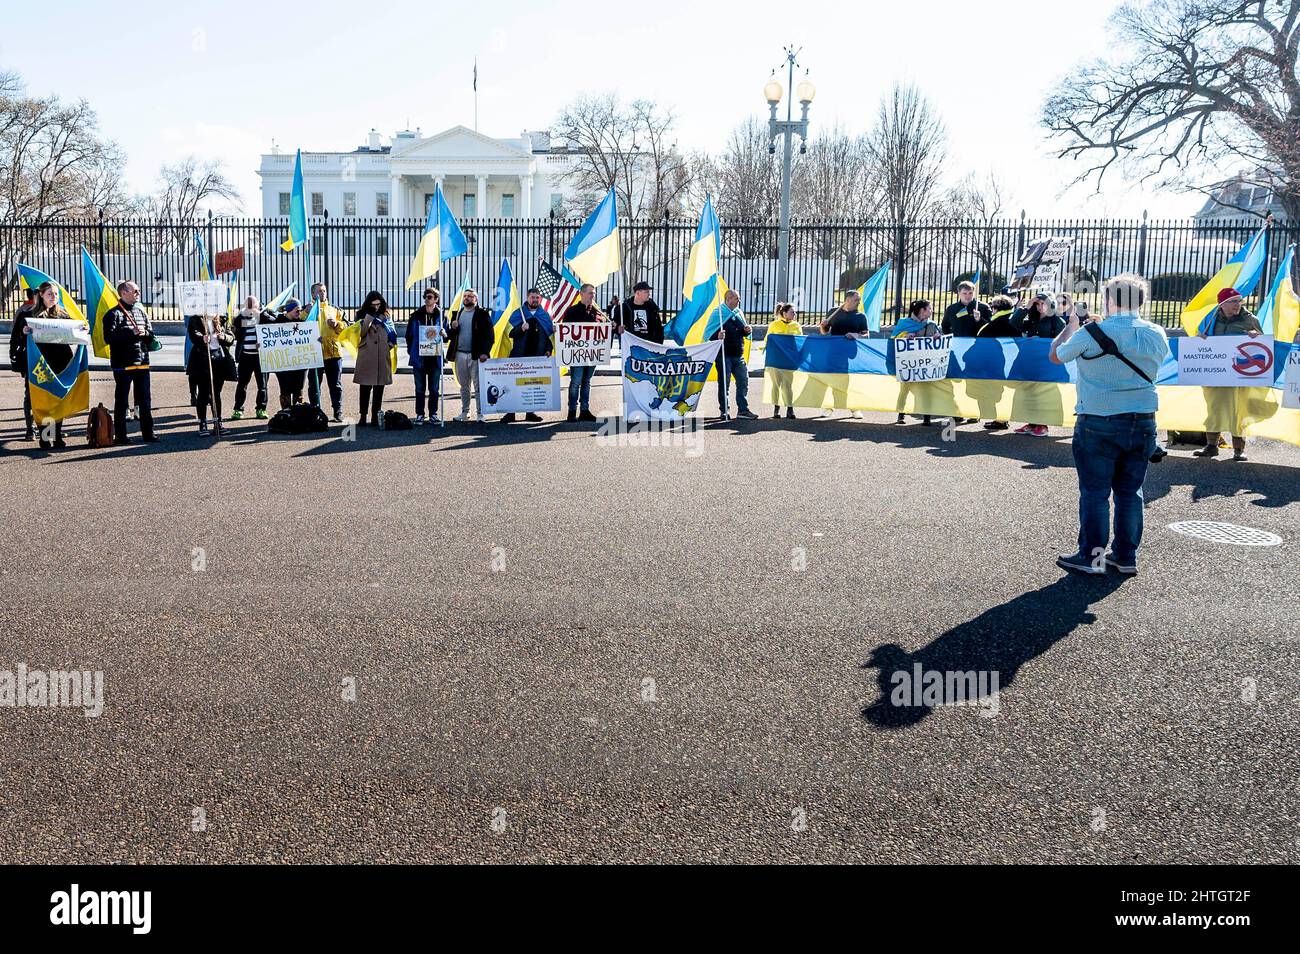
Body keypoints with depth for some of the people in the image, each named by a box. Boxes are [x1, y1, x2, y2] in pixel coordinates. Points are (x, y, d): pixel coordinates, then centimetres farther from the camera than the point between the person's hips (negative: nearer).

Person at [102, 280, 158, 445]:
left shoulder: (142, 312, 16)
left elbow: (151, 335, 15)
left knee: (145, 400, 9)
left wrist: (144, 333, -7)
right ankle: (120, 435, 6)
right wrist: (132, 333, -18)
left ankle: (148, 432, 16)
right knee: (121, 401, 0)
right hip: (123, 364, -6)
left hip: (142, 363, 6)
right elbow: (109, 337, -15)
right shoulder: (113, 314, -4)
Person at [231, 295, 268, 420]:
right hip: (245, 356, 1)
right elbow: (237, 337, 10)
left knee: (262, 383, 4)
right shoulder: (240, 318, 8)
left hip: (260, 355, -1)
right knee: (242, 383, 1)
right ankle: (238, 409, 8)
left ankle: (261, 409, 13)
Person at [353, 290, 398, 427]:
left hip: (382, 357, 2)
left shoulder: (385, 316, 14)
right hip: (366, 357, -2)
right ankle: (363, 416, 3)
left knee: (379, 387, 4)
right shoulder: (362, 316, 7)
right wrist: (369, 316, -13)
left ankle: (375, 416, 10)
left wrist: (390, 344, 3)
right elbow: (361, 332, -9)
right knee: (365, 387, -3)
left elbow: (393, 334, 20)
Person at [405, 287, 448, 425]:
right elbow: (409, 334, 8)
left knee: (434, 389, 5)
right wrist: (411, 351, 2)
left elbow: (447, 338, 7)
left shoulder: (441, 315, 4)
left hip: (435, 357, 0)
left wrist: (444, 334, -15)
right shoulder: (416, 315, 4)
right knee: (420, 388, 5)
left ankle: (433, 414, 14)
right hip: (419, 357, 0)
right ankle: (419, 414, 11)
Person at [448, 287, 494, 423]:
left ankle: (480, 413, -3)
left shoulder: (482, 314, 0)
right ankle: (464, 412, 20)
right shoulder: (457, 314, 16)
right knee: (464, 386, 12)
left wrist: (485, 352, -15)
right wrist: (453, 328, -3)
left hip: (476, 355, -5)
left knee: (478, 386, -6)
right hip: (460, 354, 5)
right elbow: (451, 335, 20)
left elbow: (489, 334, -5)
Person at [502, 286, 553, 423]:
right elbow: (510, 333, -1)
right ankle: (510, 413, -3)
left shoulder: (545, 315, 13)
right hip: (519, 355, -2)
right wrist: (521, 328, -19)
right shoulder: (517, 313, 6)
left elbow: (549, 334, 16)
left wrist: (548, 350, 3)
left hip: (538, 356, 2)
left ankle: (530, 412, 13)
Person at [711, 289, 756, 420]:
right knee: (724, 383, 1)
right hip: (724, 355, -6)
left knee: (743, 381, 4)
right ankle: (724, 411, 11)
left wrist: (748, 331, 1)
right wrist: (718, 336, -30)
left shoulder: (739, 313, 14)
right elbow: (710, 334, -10)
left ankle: (743, 409, 12)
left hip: (738, 355, 6)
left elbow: (744, 333, 24)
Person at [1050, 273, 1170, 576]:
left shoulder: (1091, 333, -13)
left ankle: (1091, 556, 5)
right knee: (1130, 491, 11)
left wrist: (1071, 324, 20)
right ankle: (1126, 556, 17)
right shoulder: (1157, 335, 2)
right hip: (1143, 422, 5)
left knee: (1095, 491, 2)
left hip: (1098, 423, -4)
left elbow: (1056, 355, 3)